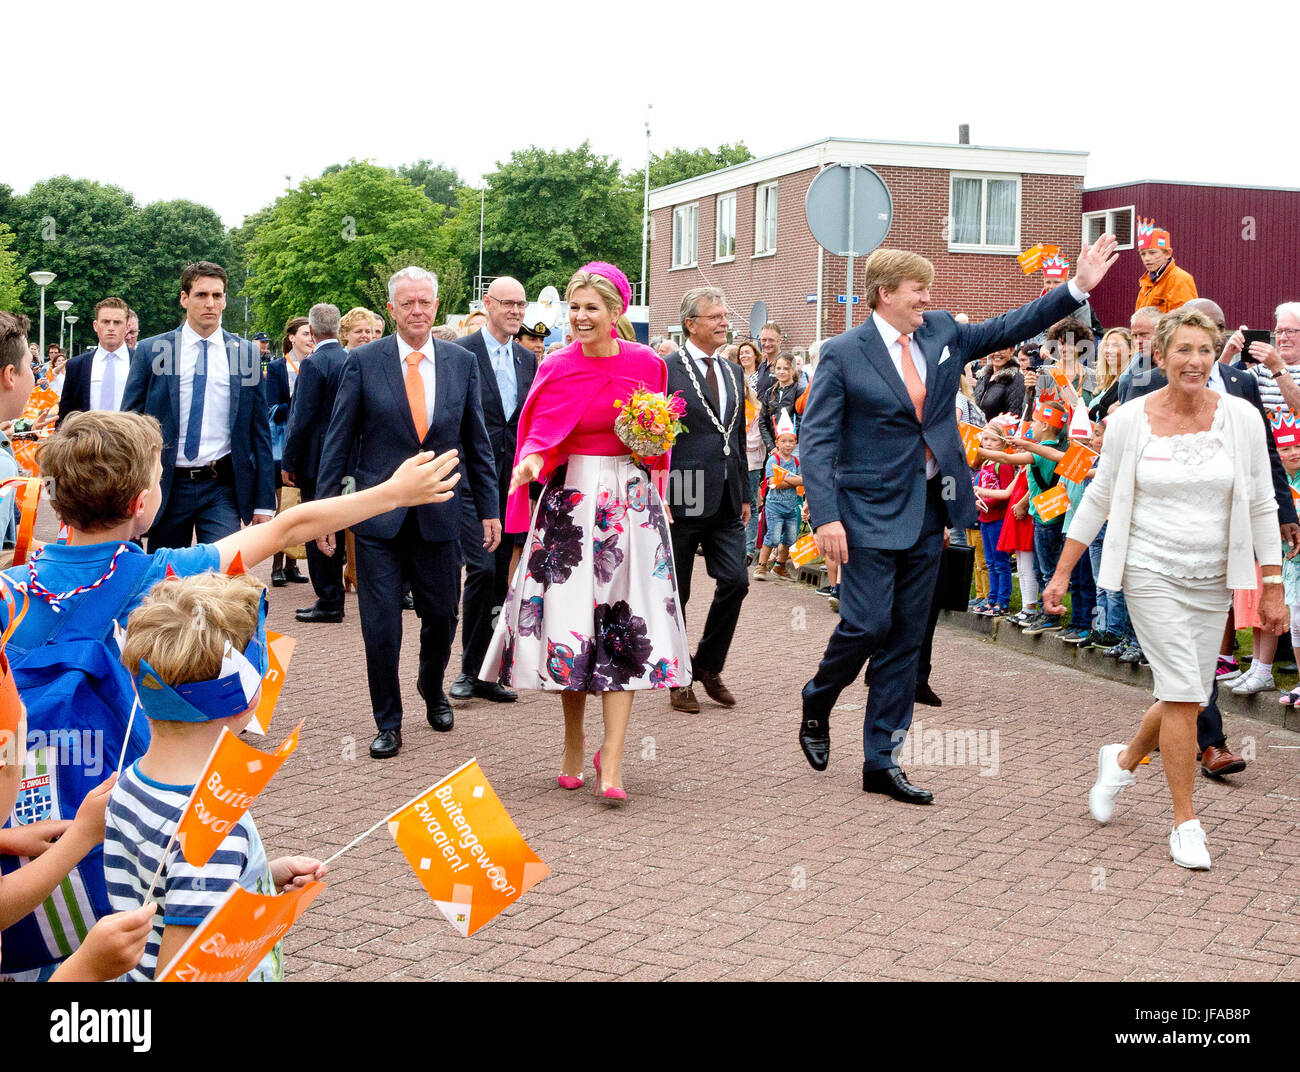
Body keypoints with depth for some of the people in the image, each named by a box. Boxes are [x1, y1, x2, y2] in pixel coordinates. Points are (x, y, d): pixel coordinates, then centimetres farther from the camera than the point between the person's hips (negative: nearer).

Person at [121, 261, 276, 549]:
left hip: (222, 490, 0)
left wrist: (264, 503, 2)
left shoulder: (246, 353, 4)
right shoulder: (151, 351, 2)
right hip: (167, 487, 1)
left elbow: (259, 431, 6)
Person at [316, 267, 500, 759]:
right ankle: (388, 723, 17)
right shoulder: (363, 362, -1)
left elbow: (476, 441, 9)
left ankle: (432, 689, 40)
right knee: (380, 626, 0)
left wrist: (489, 508, 6)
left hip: (439, 513, 2)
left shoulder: (462, 362, 5)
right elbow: (338, 440, 1)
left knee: (441, 616, 10)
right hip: (378, 513, -2)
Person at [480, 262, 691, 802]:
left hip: (630, 502, 0)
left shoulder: (647, 364, 1)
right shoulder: (556, 368, -1)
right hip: (569, 501, 0)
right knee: (568, 618, 3)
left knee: (622, 623, -5)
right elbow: (541, 433, -3)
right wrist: (532, 460, -23)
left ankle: (611, 761, -4)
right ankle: (573, 746, 20)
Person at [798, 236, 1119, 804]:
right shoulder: (843, 353, -7)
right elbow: (816, 439, -11)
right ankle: (816, 704, 22)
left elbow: (1012, 327, 16)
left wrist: (1078, 286, 6)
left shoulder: (941, 333, 9)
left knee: (906, 639, 7)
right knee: (867, 623, -10)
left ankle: (882, 761, 14)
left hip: (929, 510, 6)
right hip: (871, 512, -6)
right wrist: (826, 517, -20)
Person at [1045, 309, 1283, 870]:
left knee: (1189, 698, 9)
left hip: (1212, 579, 3)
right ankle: (1186, 823, 2)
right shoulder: (1131, 419, -5)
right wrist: (1061, 573, 3)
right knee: (1182, 693, -11)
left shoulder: (1241, 417, -2)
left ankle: (1123, 760, 38)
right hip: (1150, 571, -3)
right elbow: (1098, 497, 3)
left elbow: (1262, 505, 3)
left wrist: (1272, 586, 1)